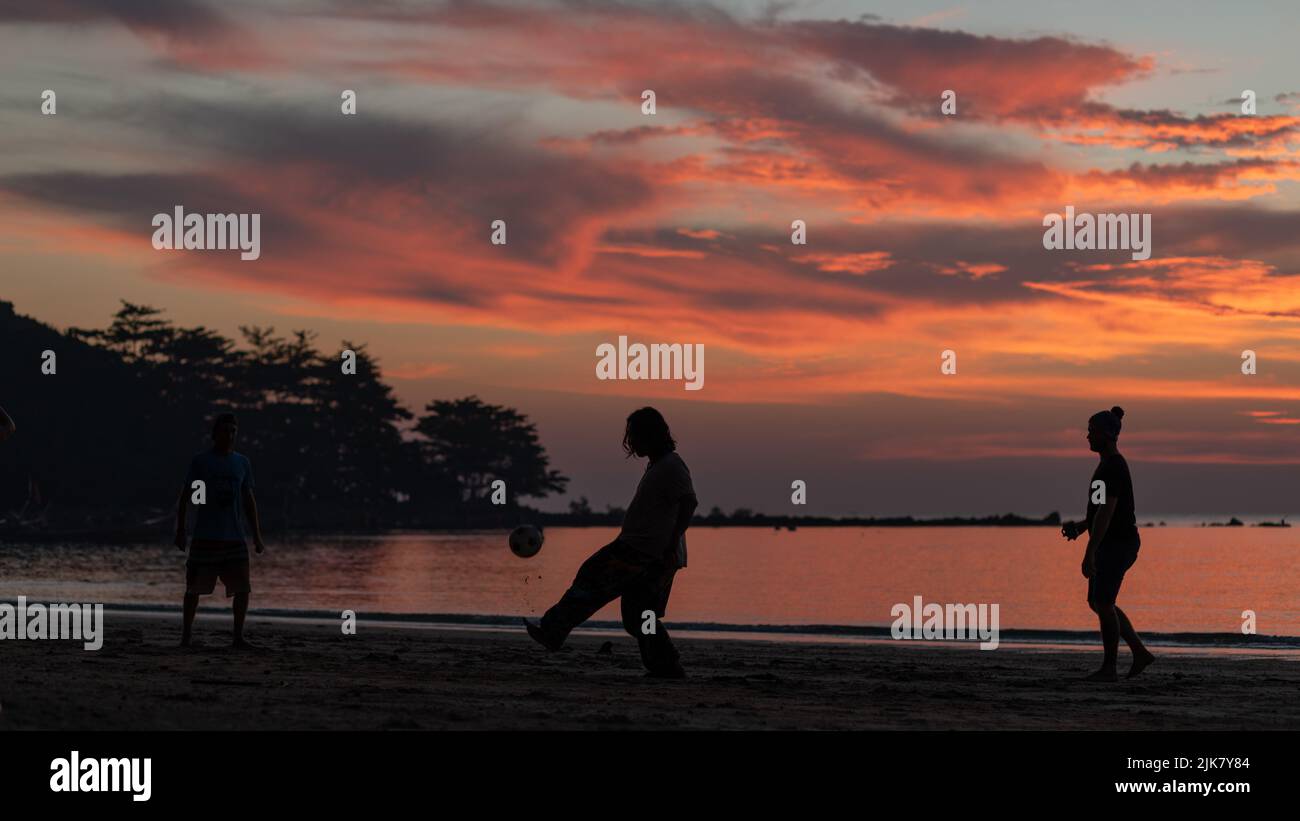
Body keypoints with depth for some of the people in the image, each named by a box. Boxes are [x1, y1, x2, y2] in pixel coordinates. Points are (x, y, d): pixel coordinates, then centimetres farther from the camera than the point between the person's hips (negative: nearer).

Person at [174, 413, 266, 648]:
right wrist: (180, 530, -5)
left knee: (242, 588, -3)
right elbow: (185, 496, 1)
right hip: (205, 537, -3)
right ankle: (186, 635, 11)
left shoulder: (242, 463, 10)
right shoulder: (201, 461, 0)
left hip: (235, 539, 3)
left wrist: (256, 536, 11)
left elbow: (249, 500, 15)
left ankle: (238, 636, 6)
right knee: (195, 587, 1)